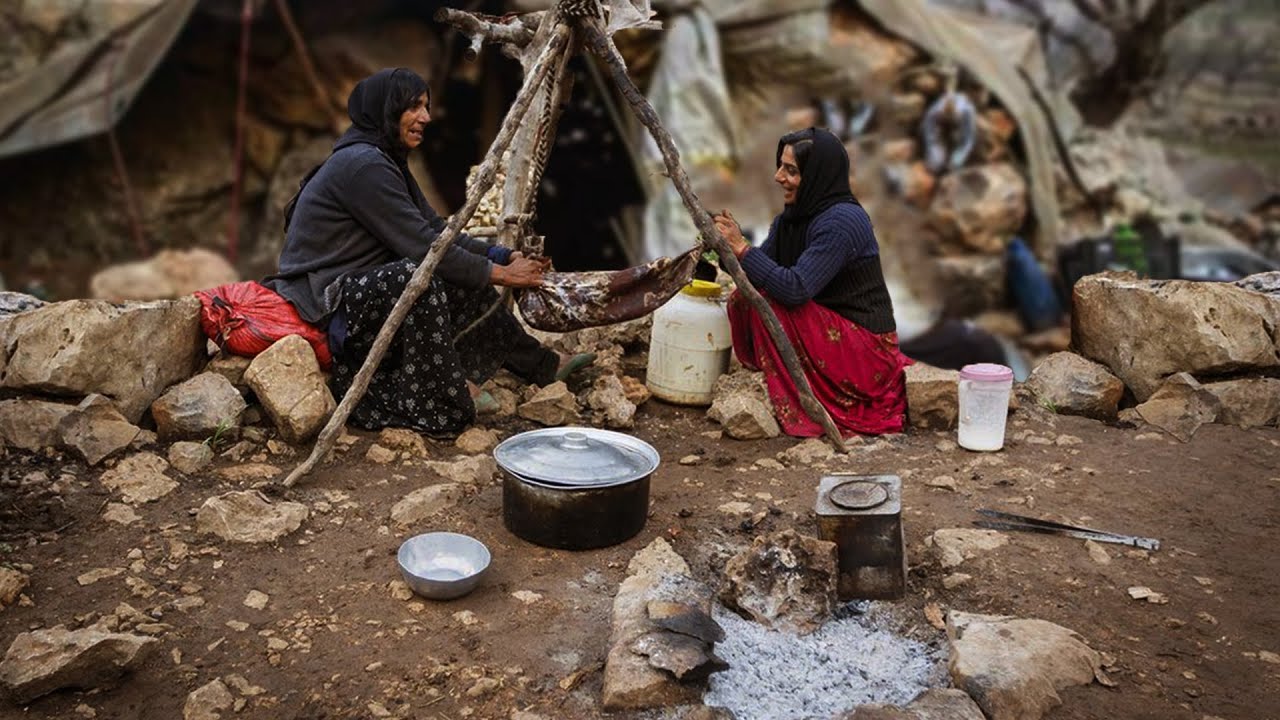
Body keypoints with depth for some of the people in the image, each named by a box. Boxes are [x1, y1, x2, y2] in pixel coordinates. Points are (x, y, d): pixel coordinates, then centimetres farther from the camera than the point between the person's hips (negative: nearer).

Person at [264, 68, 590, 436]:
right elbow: (422, 246, -24)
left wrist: (504, 257, 0)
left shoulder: (384, 160, 11)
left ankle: (541, 365, 18)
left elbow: (436, 229, 10)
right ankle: (440, 401, -21)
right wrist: (500, 274, -17)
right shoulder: (362, 164, -21)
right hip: (325, 300, -10)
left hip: (357, 286, 10)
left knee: (466, 283, 8)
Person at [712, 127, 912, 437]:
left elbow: (795, 289, -30)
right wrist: (728, 246, -14)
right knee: (742, 298, -3)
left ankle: (794, 409, -10)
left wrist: (741, 246, -26)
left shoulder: (842, 221, -22)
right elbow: (758, 275, 3)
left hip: (865, 350, -9)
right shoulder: (791, 218, 5)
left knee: (766, 302, -22)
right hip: (828, 328, 9)